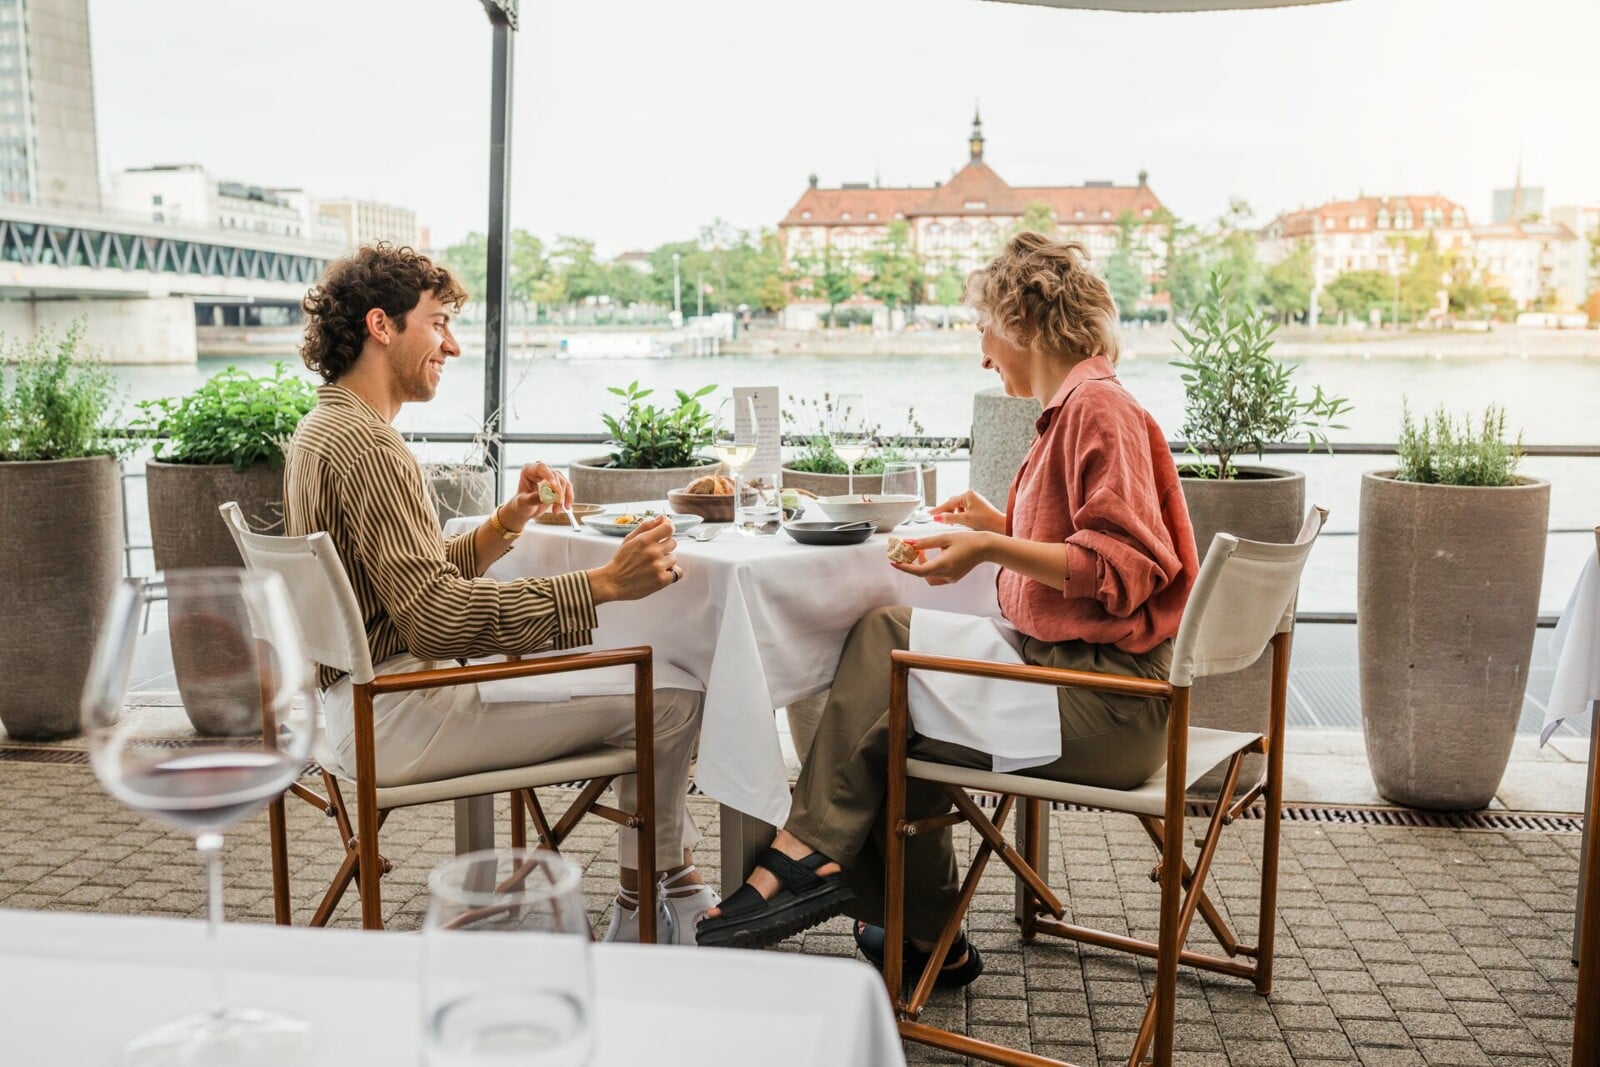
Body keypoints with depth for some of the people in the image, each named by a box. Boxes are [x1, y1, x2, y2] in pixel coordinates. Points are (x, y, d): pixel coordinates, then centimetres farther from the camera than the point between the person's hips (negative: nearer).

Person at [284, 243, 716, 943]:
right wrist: (602, 584, -30)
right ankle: (642, 917, 10)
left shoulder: (321, 428, 15)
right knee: (669, 699, -13)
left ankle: (677, 886, 21)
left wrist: (505, 523, 3)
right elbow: (432, 612, -29)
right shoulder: (364, 442, -19)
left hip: (364, 695, 11)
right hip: (394, 715, -11)